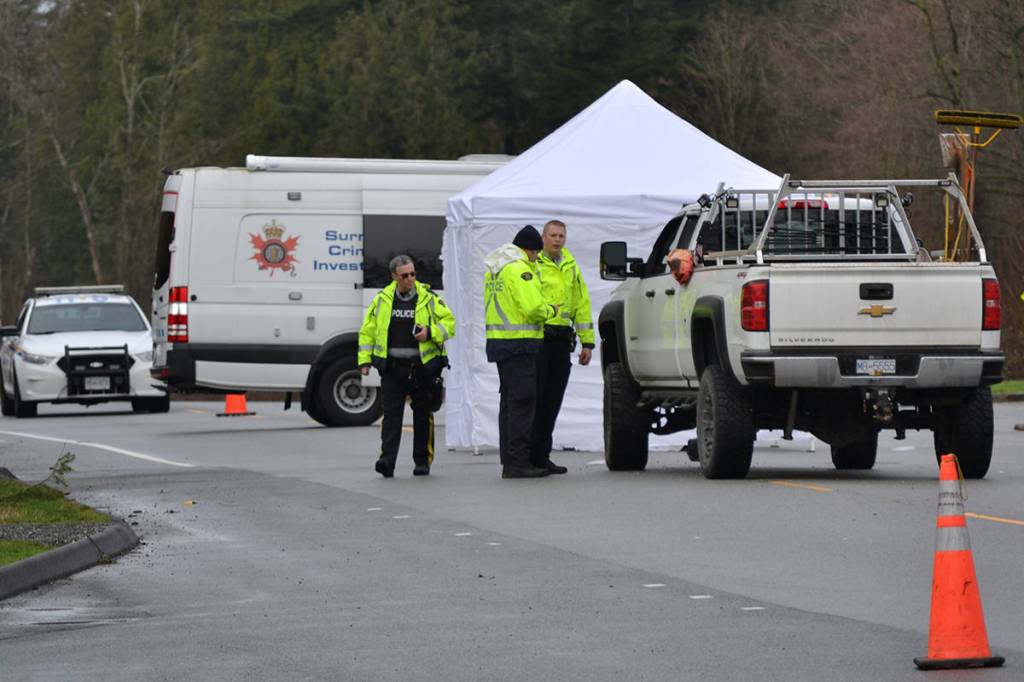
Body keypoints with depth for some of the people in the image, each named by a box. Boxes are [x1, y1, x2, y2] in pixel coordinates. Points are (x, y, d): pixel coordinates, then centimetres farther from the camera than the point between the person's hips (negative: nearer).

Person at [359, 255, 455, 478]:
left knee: (422, 415, 7)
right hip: (392, 367, 1)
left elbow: (449, 323, 4)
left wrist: (430, 333, -14)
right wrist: (365, 360, 4)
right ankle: (387, 461, -15)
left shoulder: (428, 298, 1)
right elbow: (368, 331, 12)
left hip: (422, 366, 0)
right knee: (391, 414, -8)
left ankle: (423, 461, 16)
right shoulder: (382, 300, 6)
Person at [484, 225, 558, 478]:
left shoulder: (494, 269, 18)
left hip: (498, 341, 10)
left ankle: (508, 462, 16)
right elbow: (533, 309, -20)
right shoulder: (519, 269, -13)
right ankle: (518, 462, -12)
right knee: (523, 401, -9)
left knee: (509, 400, 14)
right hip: (520, 343, -10)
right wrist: (550, 311, -1)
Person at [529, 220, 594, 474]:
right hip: (537, 338, -6)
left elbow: (582, 305, 20)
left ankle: (541, 456, 12)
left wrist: (587, 341, 14)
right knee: (534, 398, -8)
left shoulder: (571, 267, 17)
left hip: (562, 340, 6)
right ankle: (527, 456, -5)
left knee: (552, 401, 7)